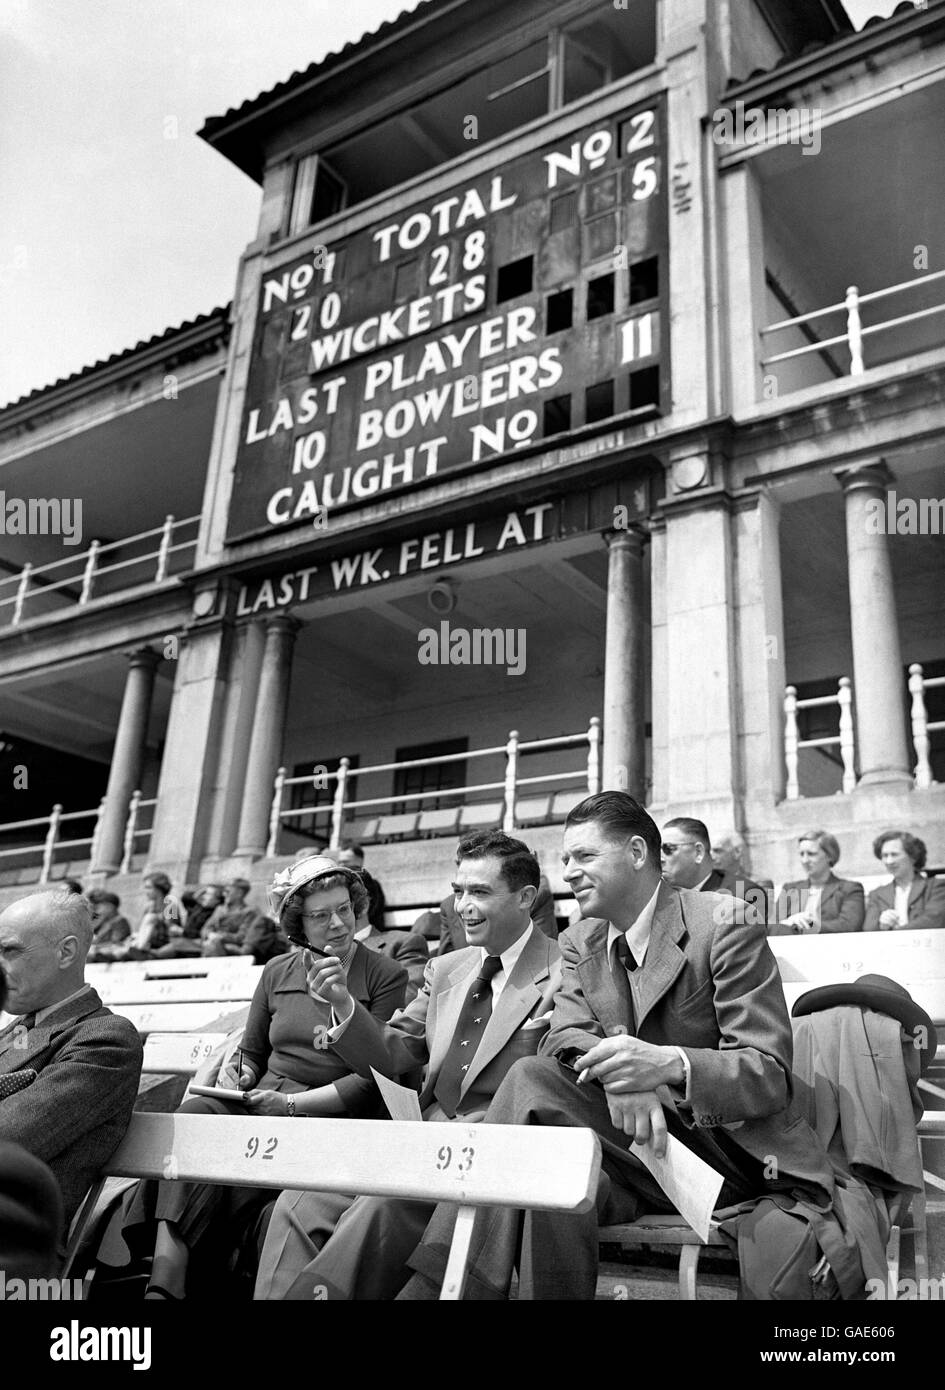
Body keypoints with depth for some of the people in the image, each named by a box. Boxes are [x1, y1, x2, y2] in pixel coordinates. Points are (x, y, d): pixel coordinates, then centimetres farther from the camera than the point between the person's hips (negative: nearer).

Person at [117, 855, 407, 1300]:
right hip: (261, 1100, 5)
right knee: (193, 1115, -28)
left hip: (328, 1114, -4)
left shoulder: (387, 976, 1)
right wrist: (240, 1072, 0)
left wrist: (291, 1104, -13)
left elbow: (373, 1079, -5)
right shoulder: (278, 972, 15)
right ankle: (164, 1282, -33)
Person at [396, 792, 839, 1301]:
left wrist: (670, 1064, -34)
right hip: (634, 1139, 5)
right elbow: (564, 1038, -3)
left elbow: (770, 1075, -13)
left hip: (724, 1141, -4)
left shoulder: (721, 923, -9)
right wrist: (612, 1069, -28)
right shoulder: (579, 942, 11)